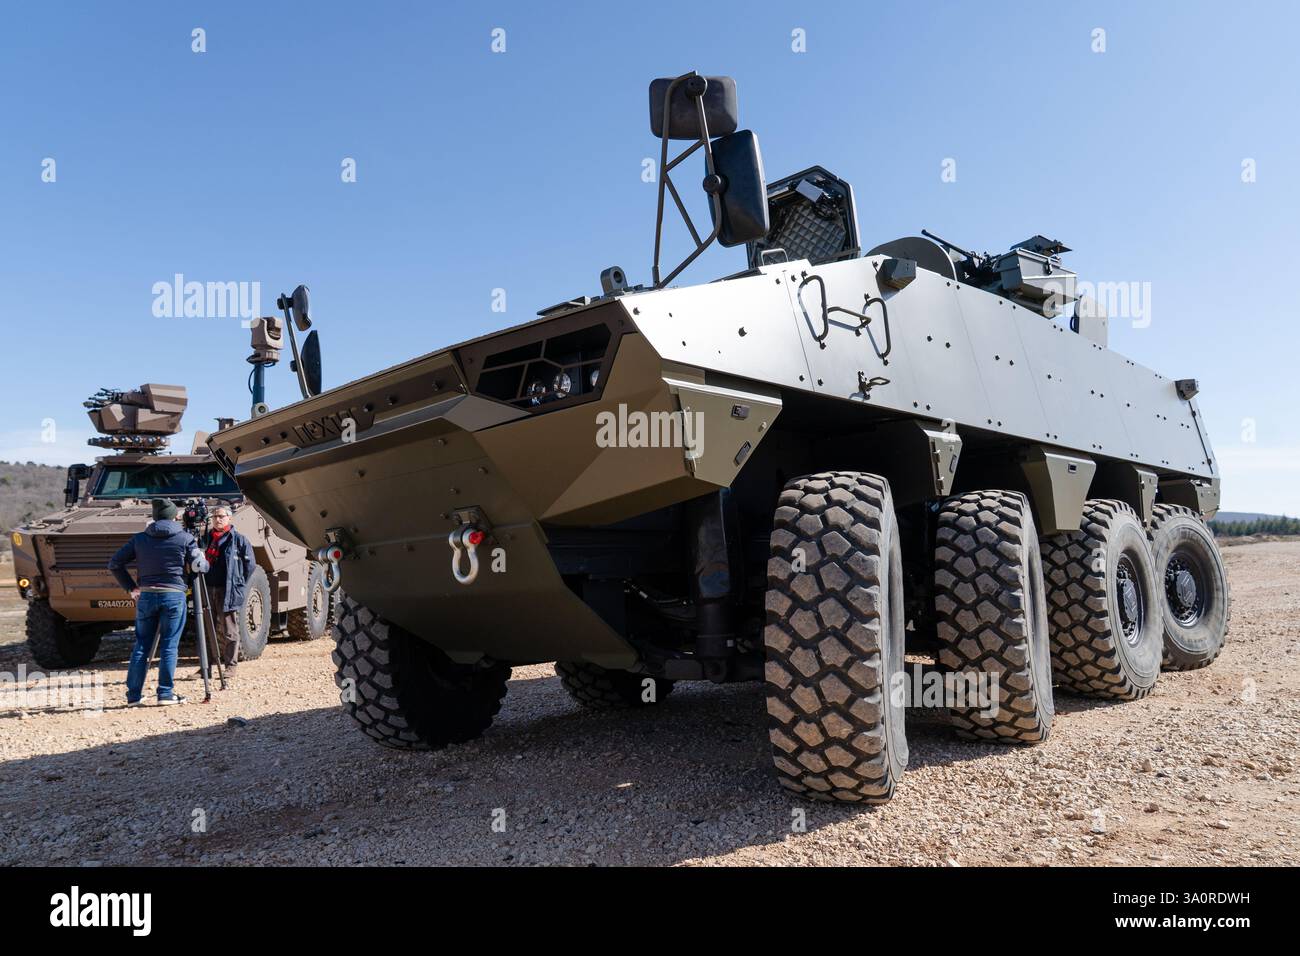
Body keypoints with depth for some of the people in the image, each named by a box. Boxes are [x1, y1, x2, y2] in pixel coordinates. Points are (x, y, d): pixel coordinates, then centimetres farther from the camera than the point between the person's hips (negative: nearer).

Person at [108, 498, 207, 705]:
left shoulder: (139, 538, 9)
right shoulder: (185, 538, -1)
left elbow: (114, 563, 9)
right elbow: (198, 566, -6)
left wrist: (130, 587, 13)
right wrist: (204, 559, 17)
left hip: (145, 595, 3)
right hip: (173, 596, -3)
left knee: (141, 646, 10)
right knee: (169, 646, 1)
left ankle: (134, 694, 12)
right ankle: (166, 693, 1)